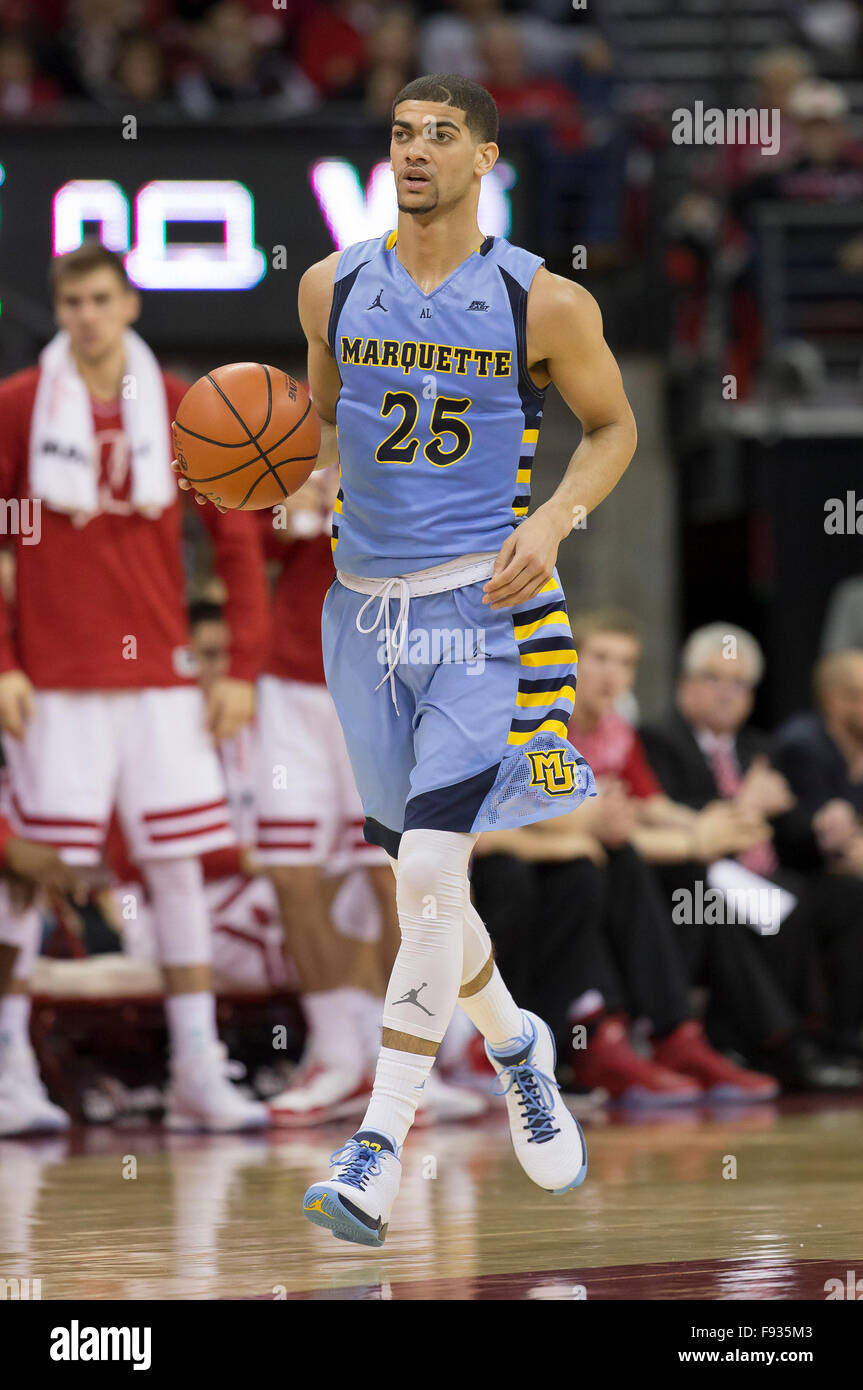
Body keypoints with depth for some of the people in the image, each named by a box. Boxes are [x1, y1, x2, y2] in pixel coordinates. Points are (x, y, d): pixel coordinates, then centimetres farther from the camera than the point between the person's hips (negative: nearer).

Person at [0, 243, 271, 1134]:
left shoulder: (182, 409, 5)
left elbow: (237, 542, 7)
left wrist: (243, 670, 0)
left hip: (160, 677, 2)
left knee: (179, 865, 2)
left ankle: (198, 1074, 6)